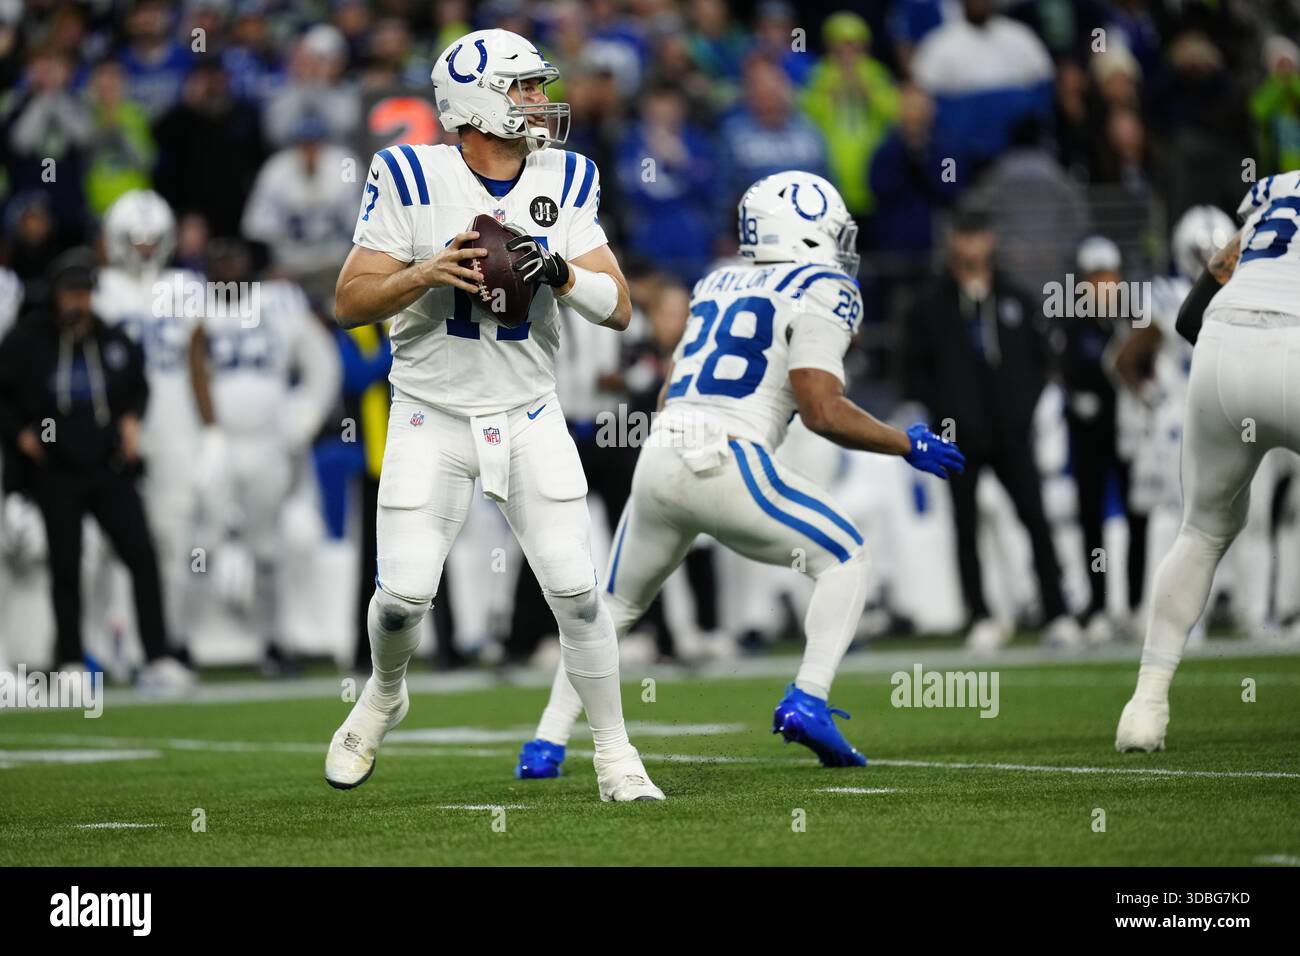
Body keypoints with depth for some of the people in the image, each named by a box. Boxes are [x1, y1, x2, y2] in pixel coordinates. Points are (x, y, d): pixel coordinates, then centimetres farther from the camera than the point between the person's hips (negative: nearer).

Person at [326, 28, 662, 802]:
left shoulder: (565, 183, -1)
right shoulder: (411, 179, -10)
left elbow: (619, 309, -3)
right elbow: (351, 303, -9)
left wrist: (561, 273, -22)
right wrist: (426, 273, -26)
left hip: (529, 419, 2)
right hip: (432, 420, -2)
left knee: (576, 589, -6)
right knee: (404, 593, -6)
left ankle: (616, 756, 7)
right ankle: (385, 695, 27)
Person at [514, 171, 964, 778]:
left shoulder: (717, 286, 23)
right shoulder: (819, 292, 2)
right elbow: (821, 413, -7)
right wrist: (908, 445, 4)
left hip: (658, 455, 6)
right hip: (726, 465, -6)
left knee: (618, 605, 23)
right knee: (844, 560, 11)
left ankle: (546, 744, 16)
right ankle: (807, 701, -6)